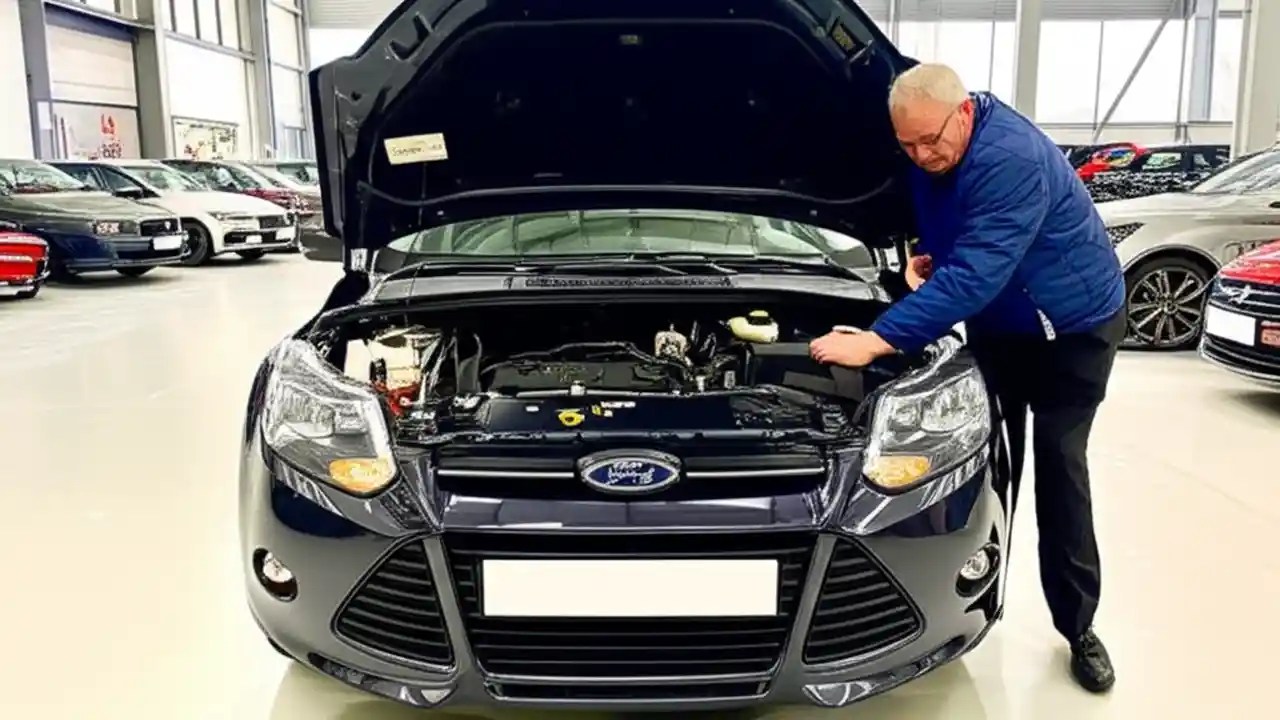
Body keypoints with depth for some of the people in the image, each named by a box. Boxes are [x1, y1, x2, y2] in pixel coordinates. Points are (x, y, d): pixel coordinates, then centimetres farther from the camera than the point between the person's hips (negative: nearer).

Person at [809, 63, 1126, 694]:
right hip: (996, 324, 7)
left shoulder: (1012, 159, -34)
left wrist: (877, 339, -46)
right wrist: (920, 259, -10)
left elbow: (972, 275, -42)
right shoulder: (929, 158, -8)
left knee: (1059, 468, -4)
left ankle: (1079, 627, 10)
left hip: (1073, 323, -6)